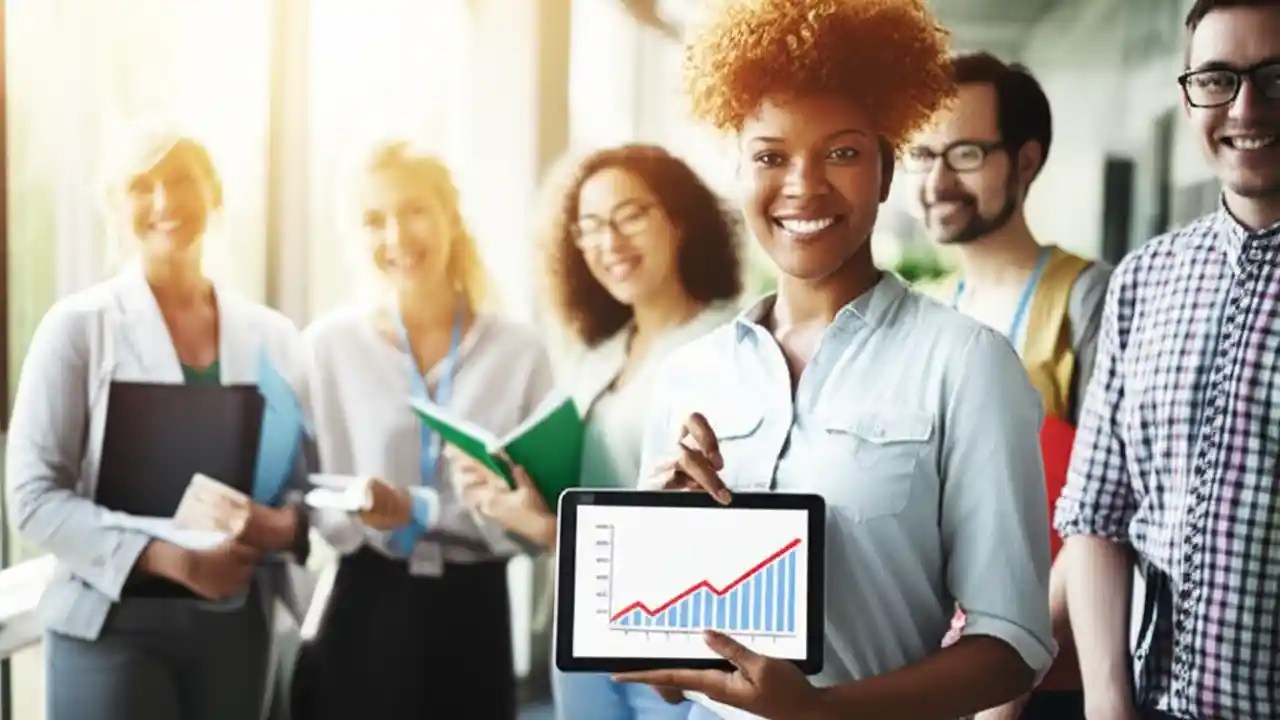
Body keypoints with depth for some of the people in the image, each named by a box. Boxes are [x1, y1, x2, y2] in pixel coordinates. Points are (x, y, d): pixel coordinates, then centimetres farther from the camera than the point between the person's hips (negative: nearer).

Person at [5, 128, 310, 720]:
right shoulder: (79, 326, -3)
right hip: (113, 622, -3)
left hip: (237, 623, 3)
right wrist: (166, 557, -19)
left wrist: (285, 526, -15)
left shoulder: (270, 334, 6)